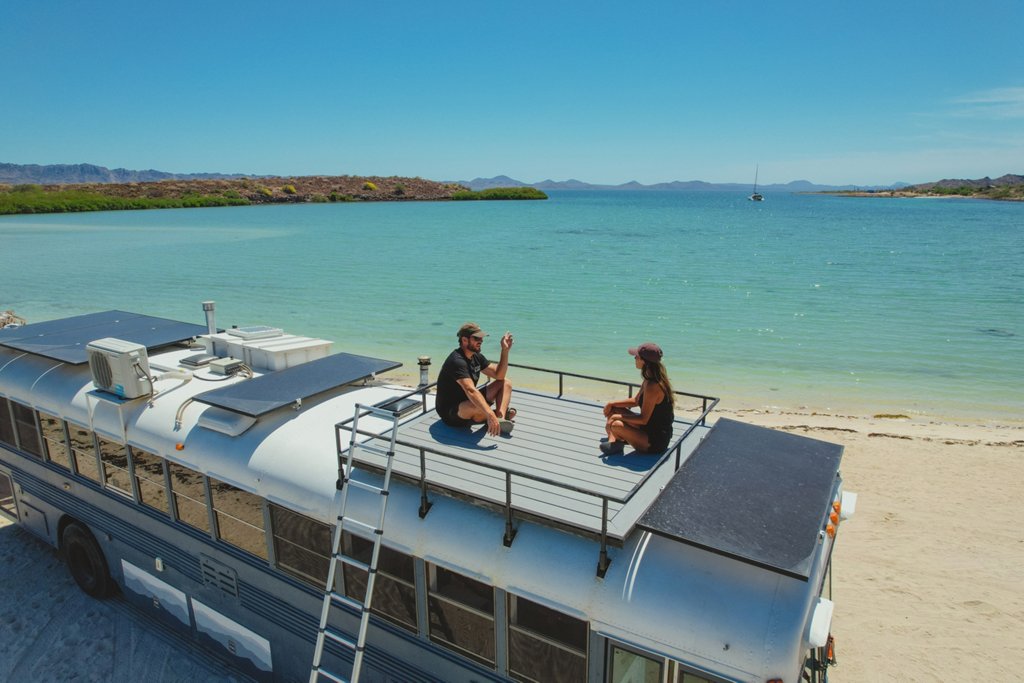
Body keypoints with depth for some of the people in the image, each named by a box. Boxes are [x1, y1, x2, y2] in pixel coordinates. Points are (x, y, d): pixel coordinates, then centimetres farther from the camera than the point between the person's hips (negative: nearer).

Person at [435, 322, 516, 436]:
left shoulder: (477, 357, 4)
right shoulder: (457, 361, -26)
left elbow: (499, 375, 6)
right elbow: (470, 390, -40)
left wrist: (505, 350, -6)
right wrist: (490, 415, -51)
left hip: (468, 402, 10)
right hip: (450, 411, -10)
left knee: (505, 384, 4)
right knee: (479, 407, -42)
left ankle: (501, 418, -20)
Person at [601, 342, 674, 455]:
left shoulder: (652, 386, -28)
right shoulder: (650, 379, 3)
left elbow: (643, 419, -24)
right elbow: (636, 401, 16)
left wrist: (617, 417, -15)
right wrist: (612, 403, 9)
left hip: (655, 442, -10)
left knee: (616, 425, -27)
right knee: (614, 409, 11)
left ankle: (620, 441, 5)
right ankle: (613, 441, -4)